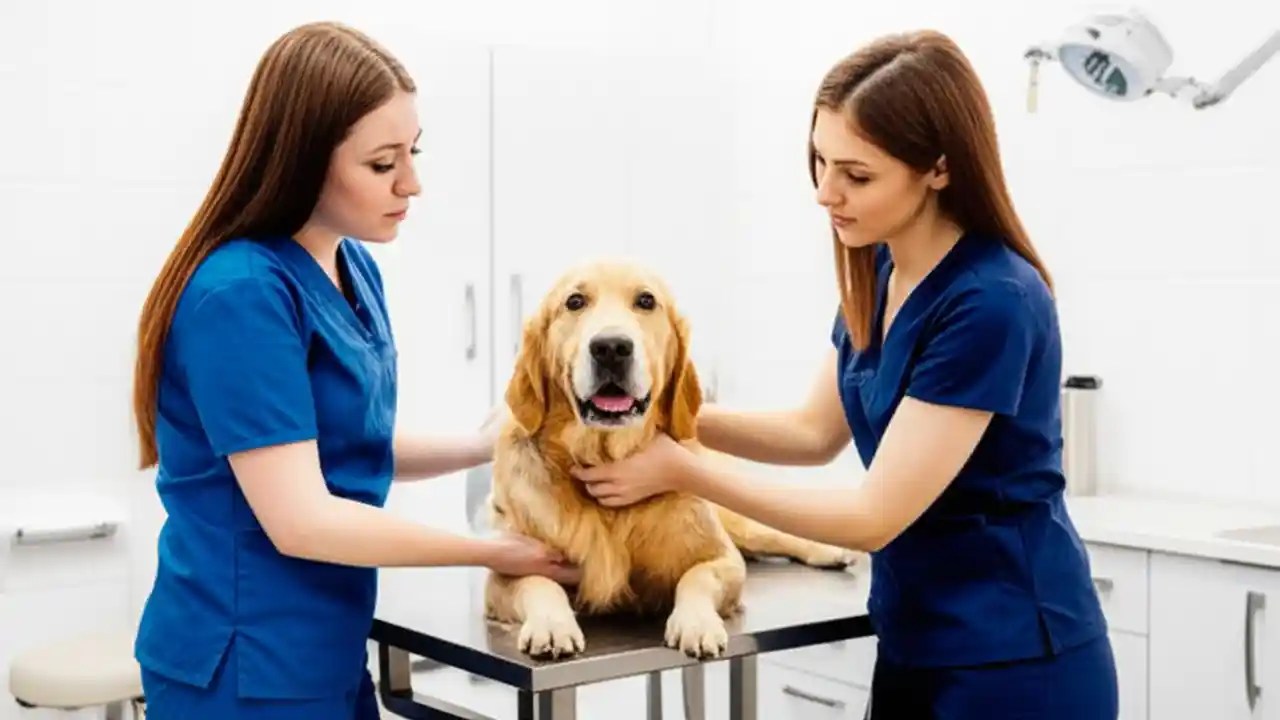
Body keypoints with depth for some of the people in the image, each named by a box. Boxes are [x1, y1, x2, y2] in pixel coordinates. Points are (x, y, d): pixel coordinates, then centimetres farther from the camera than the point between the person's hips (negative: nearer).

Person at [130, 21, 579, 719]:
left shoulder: (356, 268, 4)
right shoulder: (242, 294, -22)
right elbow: (299, 520, -24)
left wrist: (481, 446, 4)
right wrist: (490, 551, -16)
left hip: (325, 651, 8)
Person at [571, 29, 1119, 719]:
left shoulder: (993, 303, -24)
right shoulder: (877, 271, 1)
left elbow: (875, 516, -22)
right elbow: (818, 430, 14)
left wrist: (682, 471, -17)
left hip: (1013, 661, -8)